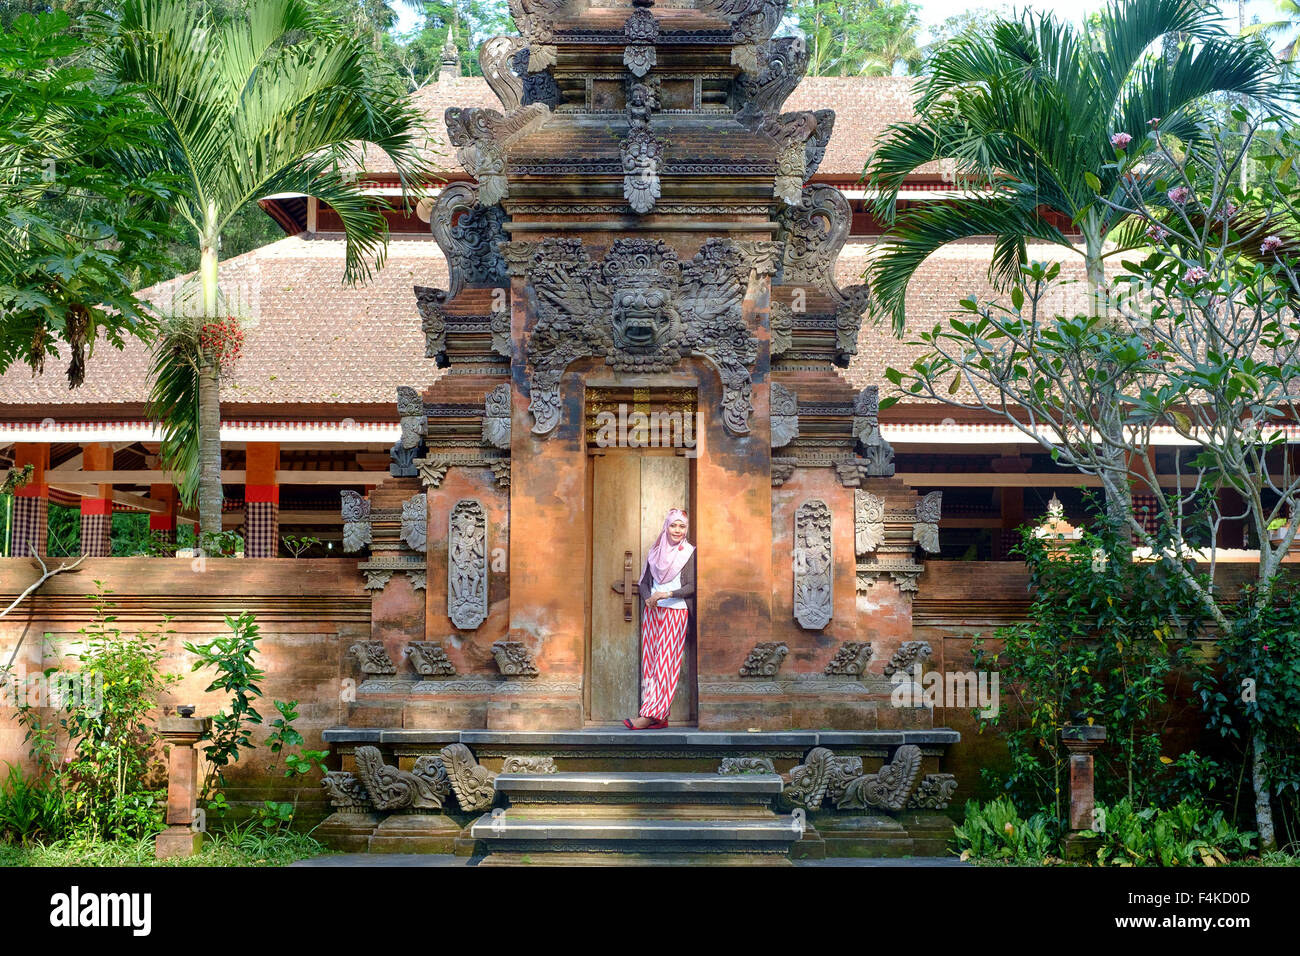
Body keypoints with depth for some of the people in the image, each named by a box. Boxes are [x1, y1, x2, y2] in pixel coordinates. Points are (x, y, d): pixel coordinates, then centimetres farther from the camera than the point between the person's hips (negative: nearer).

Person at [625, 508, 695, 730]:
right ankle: (659, 718, -1)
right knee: (649, 662, -1)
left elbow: (692, 586, -7)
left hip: (676, 612, -5)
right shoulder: (655, 552, 14)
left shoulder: (690, 553, 0)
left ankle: (651, 715, -15)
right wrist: (648, 598, -4)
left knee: (666, 664, -10)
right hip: (652, 612, 5)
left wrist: (666, 594, -17)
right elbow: (644, 582, 16)